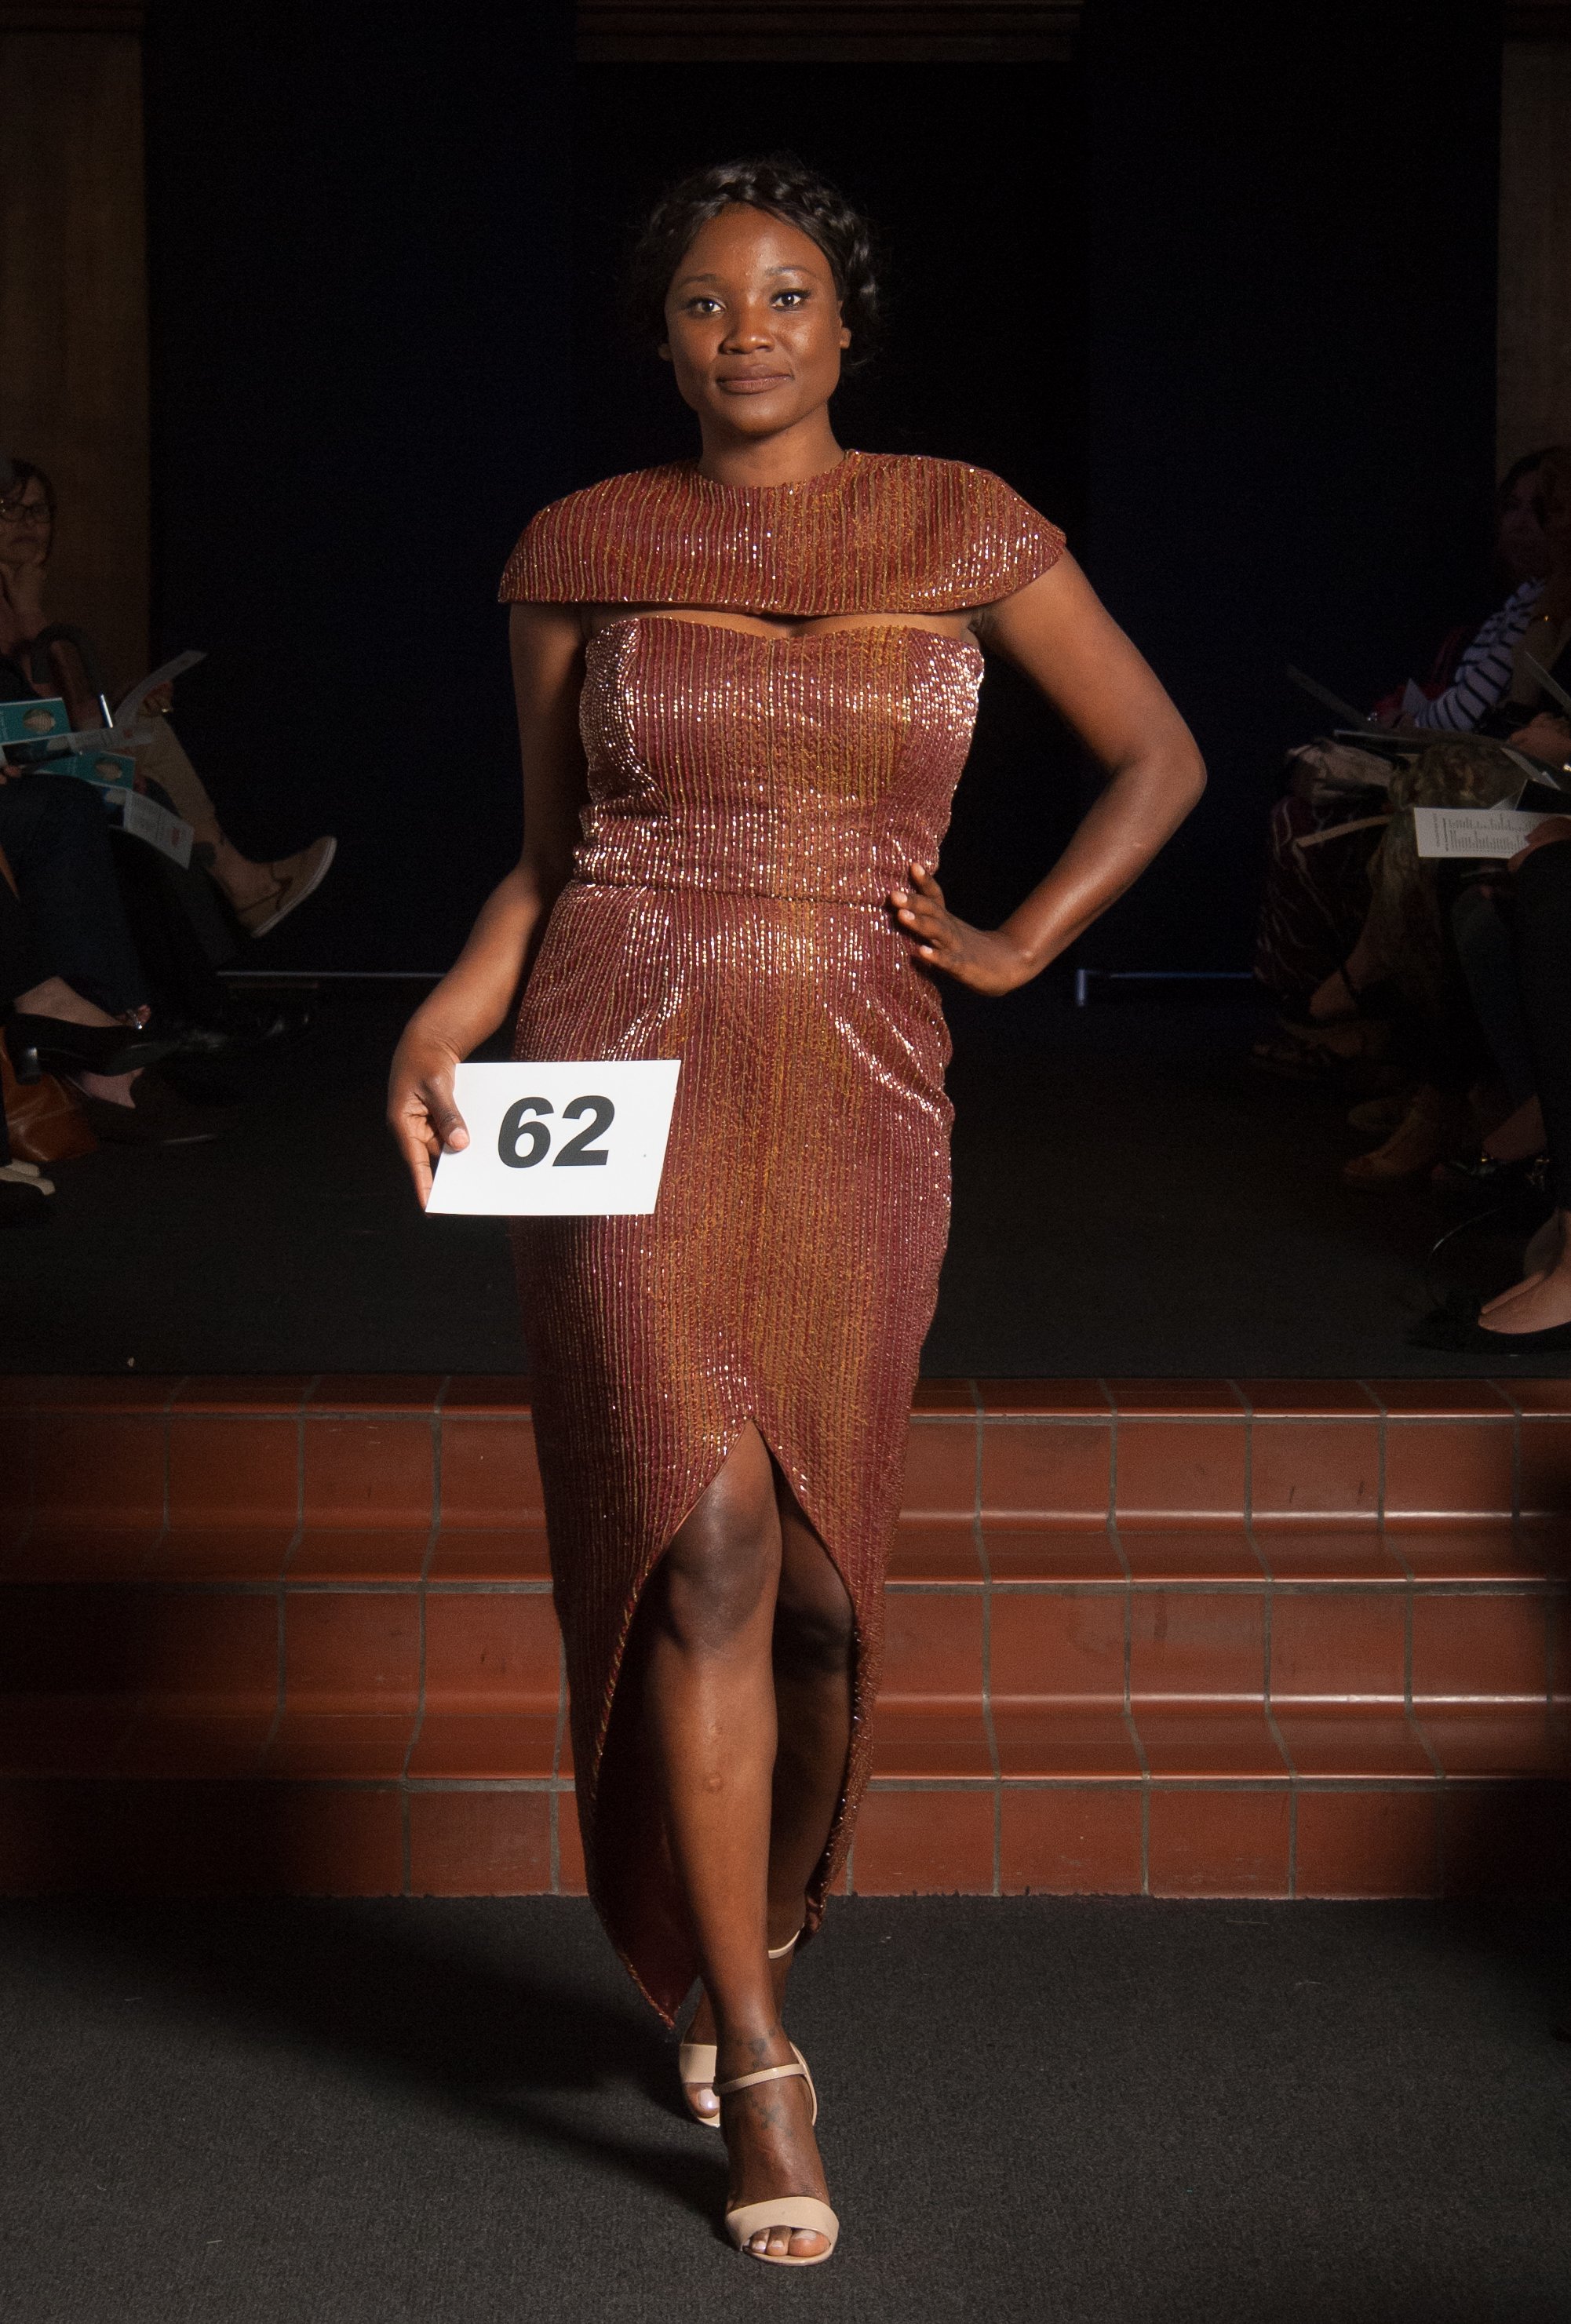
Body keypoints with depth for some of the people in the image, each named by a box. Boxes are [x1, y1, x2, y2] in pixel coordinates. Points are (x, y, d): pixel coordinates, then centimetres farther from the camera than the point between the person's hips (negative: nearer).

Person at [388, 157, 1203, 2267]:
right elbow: (550, 848, 11)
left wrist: (1023, 947, 1)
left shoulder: (963, 527, 3)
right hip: (627, 1081, -1)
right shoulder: (582, 552, 5)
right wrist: (455, 1013, -6)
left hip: (857, 1089, 1)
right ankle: (758, 2069, -3)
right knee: (703, 1539, -13)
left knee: (815, 1571, 8)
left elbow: (1162, 758, 10)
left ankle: (759, 1949, 35)